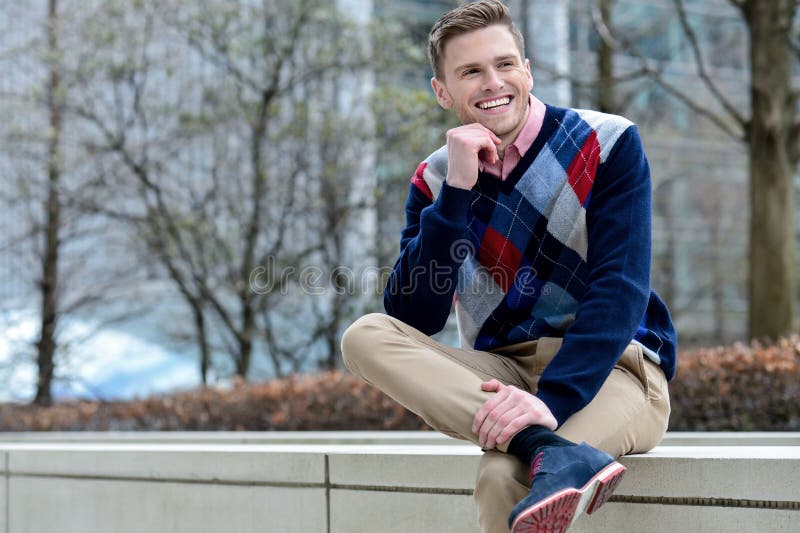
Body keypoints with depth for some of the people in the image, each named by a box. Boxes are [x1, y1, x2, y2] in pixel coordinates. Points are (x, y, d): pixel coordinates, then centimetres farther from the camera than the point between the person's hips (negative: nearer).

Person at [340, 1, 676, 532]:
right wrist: (457, 191, -16)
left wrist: (551, 401, -32)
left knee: (502, 475, -39)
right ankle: (551, 450, -36)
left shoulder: (608, 144, -6)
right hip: (500, 372, 6)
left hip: (609, 368, -6)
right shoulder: (435, 179, 4)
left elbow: (619, 290, -16)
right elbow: (415, 319, -8)